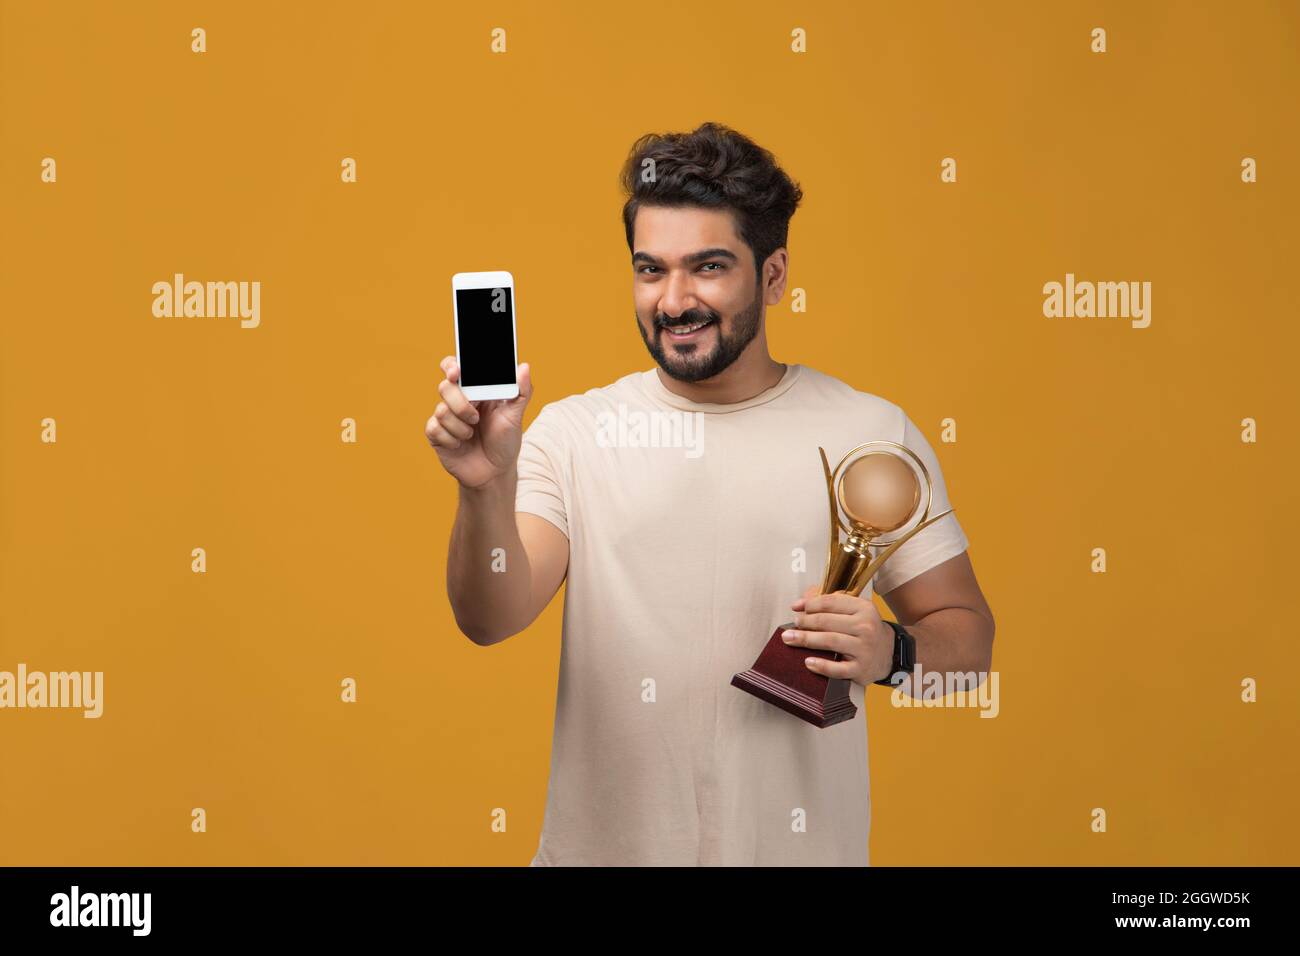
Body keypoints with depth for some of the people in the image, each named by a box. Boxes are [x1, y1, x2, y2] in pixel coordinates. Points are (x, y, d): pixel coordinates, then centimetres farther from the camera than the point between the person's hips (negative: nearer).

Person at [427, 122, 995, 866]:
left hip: (801, 844, 0)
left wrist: (890, 653, -19)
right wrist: (487, 491, -33)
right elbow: (492, 619, -15)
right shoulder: (572, 433, -4)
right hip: (603, 844, 0)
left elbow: (969, 635, 1)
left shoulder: (874, 433, -4)